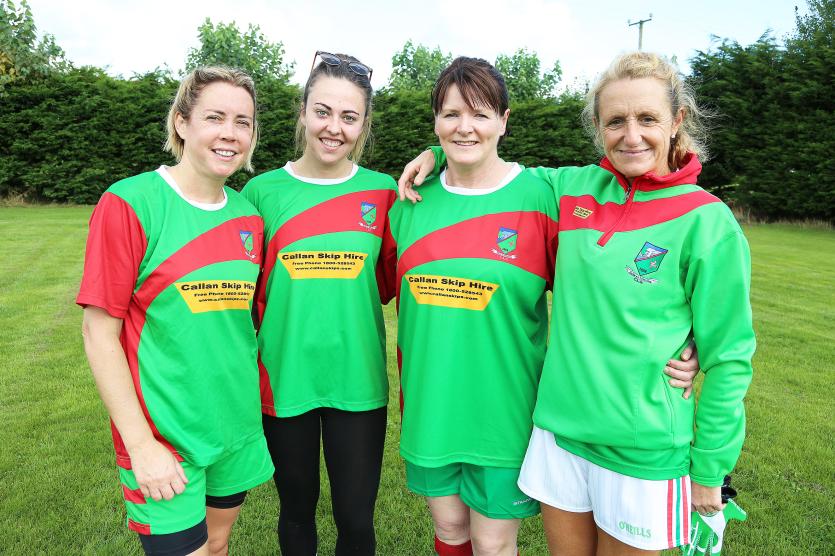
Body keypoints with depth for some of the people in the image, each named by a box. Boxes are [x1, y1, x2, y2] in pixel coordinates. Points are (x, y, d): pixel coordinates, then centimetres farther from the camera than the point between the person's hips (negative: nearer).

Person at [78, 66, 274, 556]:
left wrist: (252, 406, 7)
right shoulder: (130, 204, -13)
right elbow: (100, 332, -13)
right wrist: (141, 444, -14)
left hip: (237, 424, 5)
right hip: (163, 438, -5)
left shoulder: (249, 216, 1)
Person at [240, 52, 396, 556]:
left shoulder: (382, 192, -3)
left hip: (358, 379, 0)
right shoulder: (263, 191, -2)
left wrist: (343, 300, -8)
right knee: (297, 510, 19)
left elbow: (387, 281, 6)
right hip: (285, 378, 1)